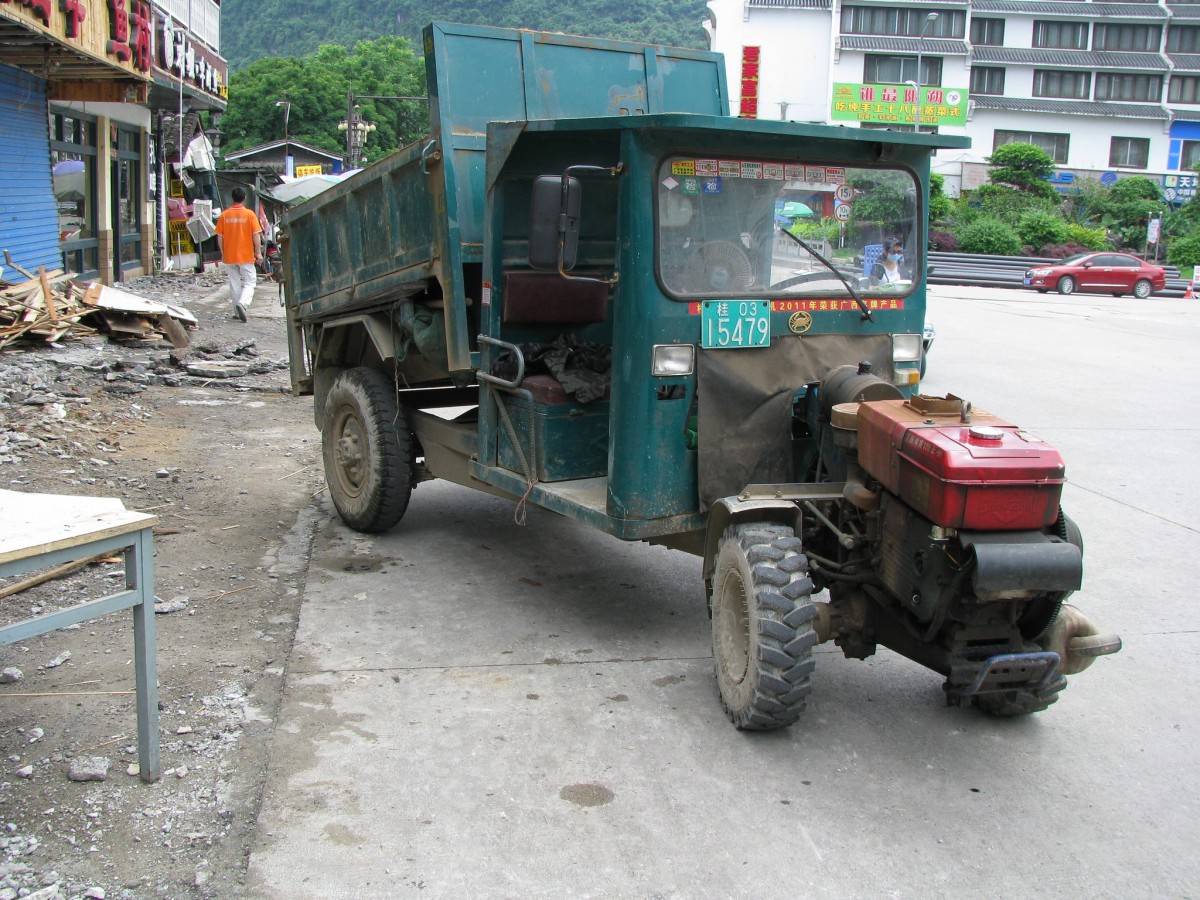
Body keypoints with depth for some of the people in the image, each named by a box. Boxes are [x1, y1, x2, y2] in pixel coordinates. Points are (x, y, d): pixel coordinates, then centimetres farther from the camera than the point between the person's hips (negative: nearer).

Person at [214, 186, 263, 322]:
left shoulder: (224, 215, 0)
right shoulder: (249, 214, -7)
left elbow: (219, 237, 3)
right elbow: (256, 235, -9)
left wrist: (223, 254, 12)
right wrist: (258, 253, -2)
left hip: (229, 256, 3)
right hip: (246, 256, -3)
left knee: (234, 284, 13)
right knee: (249, 282, 4)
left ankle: (237, 312, 17)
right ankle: (242, 303, -21)